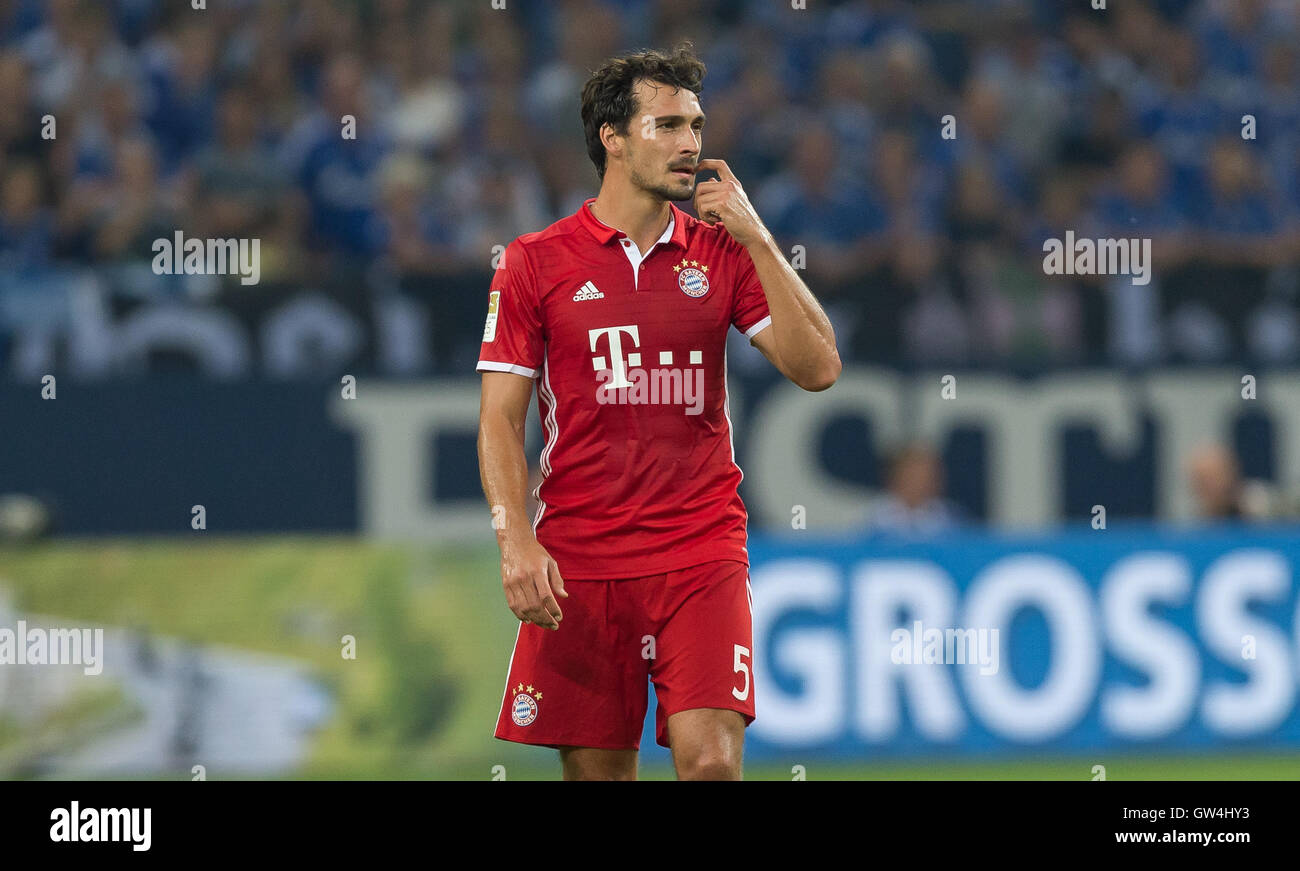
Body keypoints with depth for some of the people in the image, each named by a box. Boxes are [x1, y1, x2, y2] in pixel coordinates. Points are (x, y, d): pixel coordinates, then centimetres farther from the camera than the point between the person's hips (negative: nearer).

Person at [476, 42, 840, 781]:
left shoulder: (723, 253, 8)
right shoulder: (536, 263, 3)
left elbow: (817, 368, -2)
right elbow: (501, 419, 1)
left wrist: (757, 237, -7)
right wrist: (516, 541, -13)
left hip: (702, 553, 0)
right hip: (577, 564, 0)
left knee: (711, 760, -15)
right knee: (597, 770, 2)